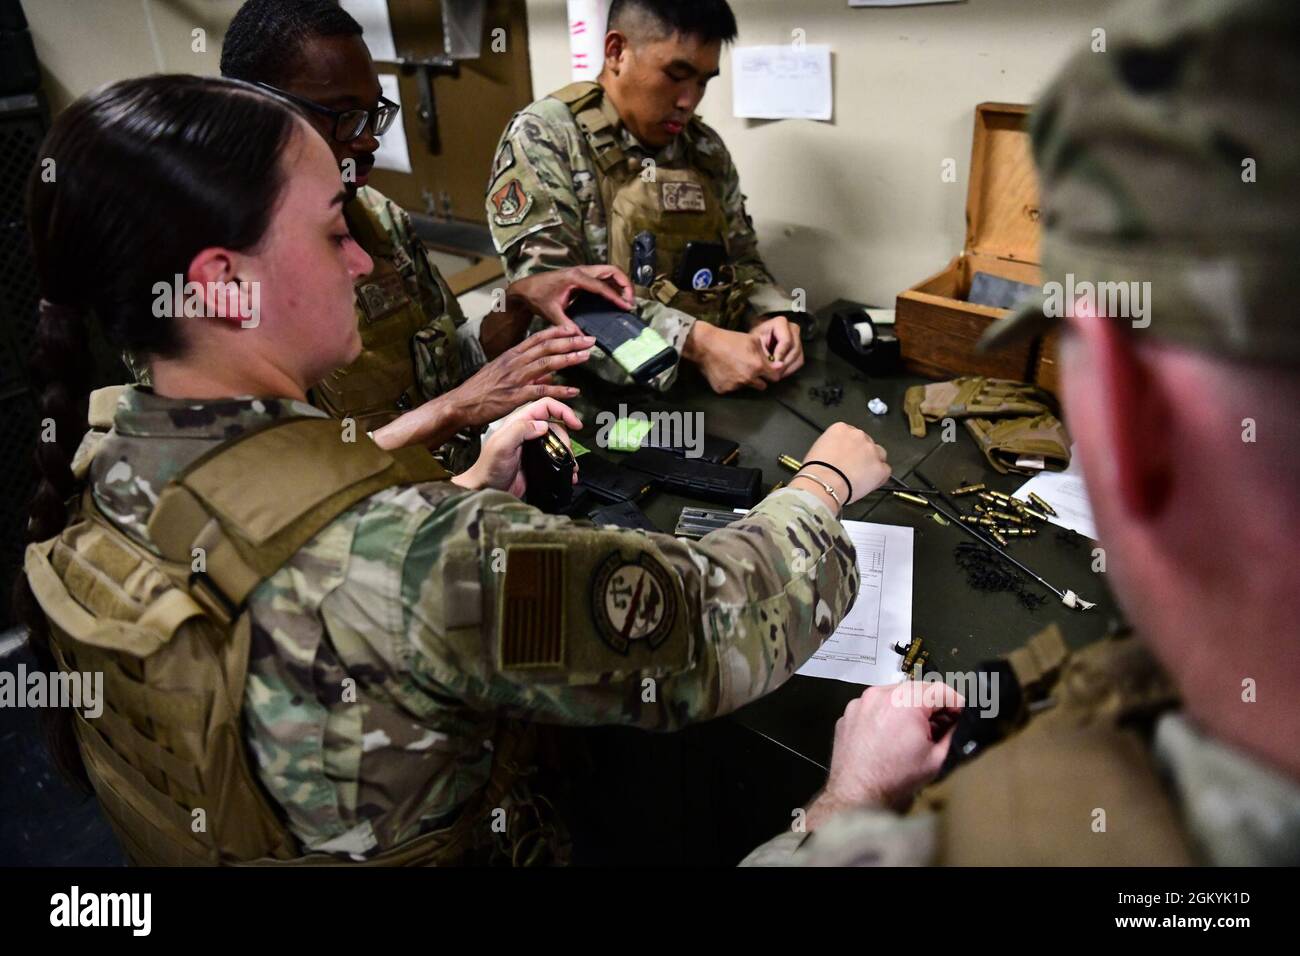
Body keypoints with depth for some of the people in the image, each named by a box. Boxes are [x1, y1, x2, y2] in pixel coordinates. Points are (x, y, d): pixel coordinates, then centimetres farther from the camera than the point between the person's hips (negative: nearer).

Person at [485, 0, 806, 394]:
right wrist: (694, 341, -26)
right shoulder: (544, 136, -9)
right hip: (596, 394, -5)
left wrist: (769, 314, -7)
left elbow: (739, 259, 16)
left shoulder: (706, 149, 8)